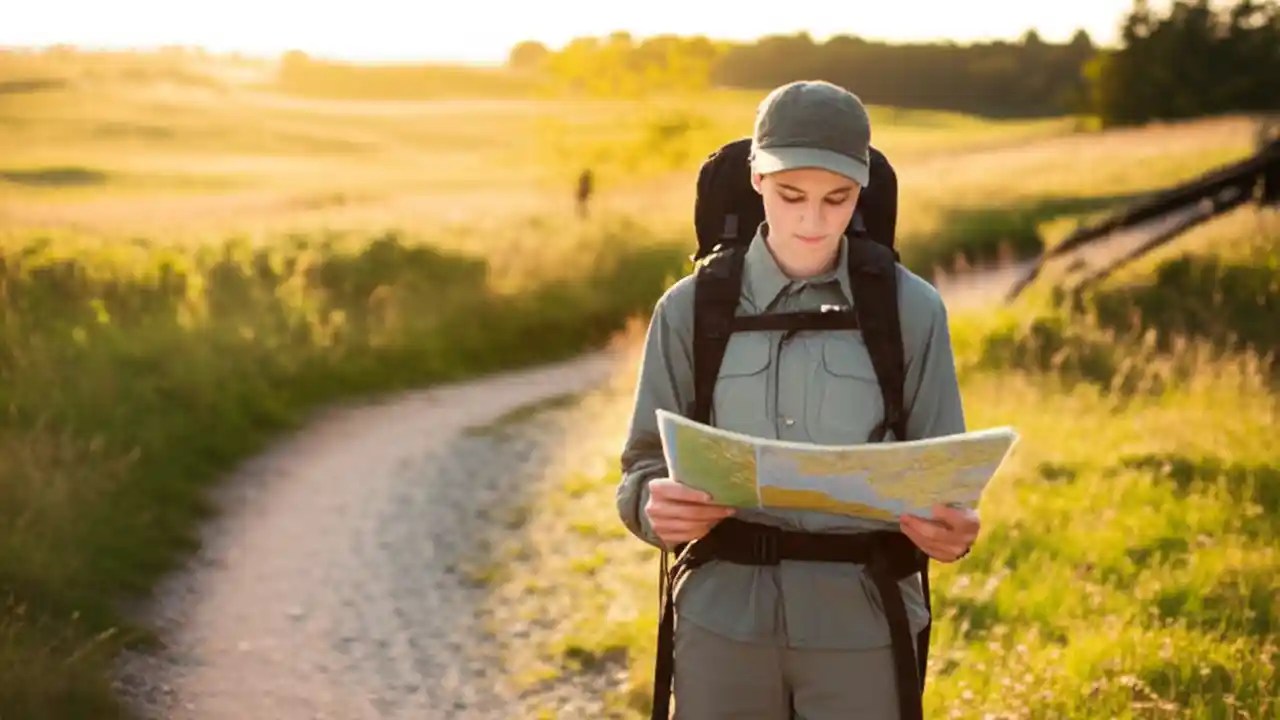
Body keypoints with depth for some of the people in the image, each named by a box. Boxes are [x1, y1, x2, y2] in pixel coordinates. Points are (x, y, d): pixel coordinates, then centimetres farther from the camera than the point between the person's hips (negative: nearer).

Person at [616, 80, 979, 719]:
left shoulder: (910, 310, -1)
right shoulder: (692, 308, 0)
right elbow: (644, 469, 2)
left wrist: (951, 529, -22)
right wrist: (656, 507, -22)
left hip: (861, 625, 0)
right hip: (724, 620, 1)